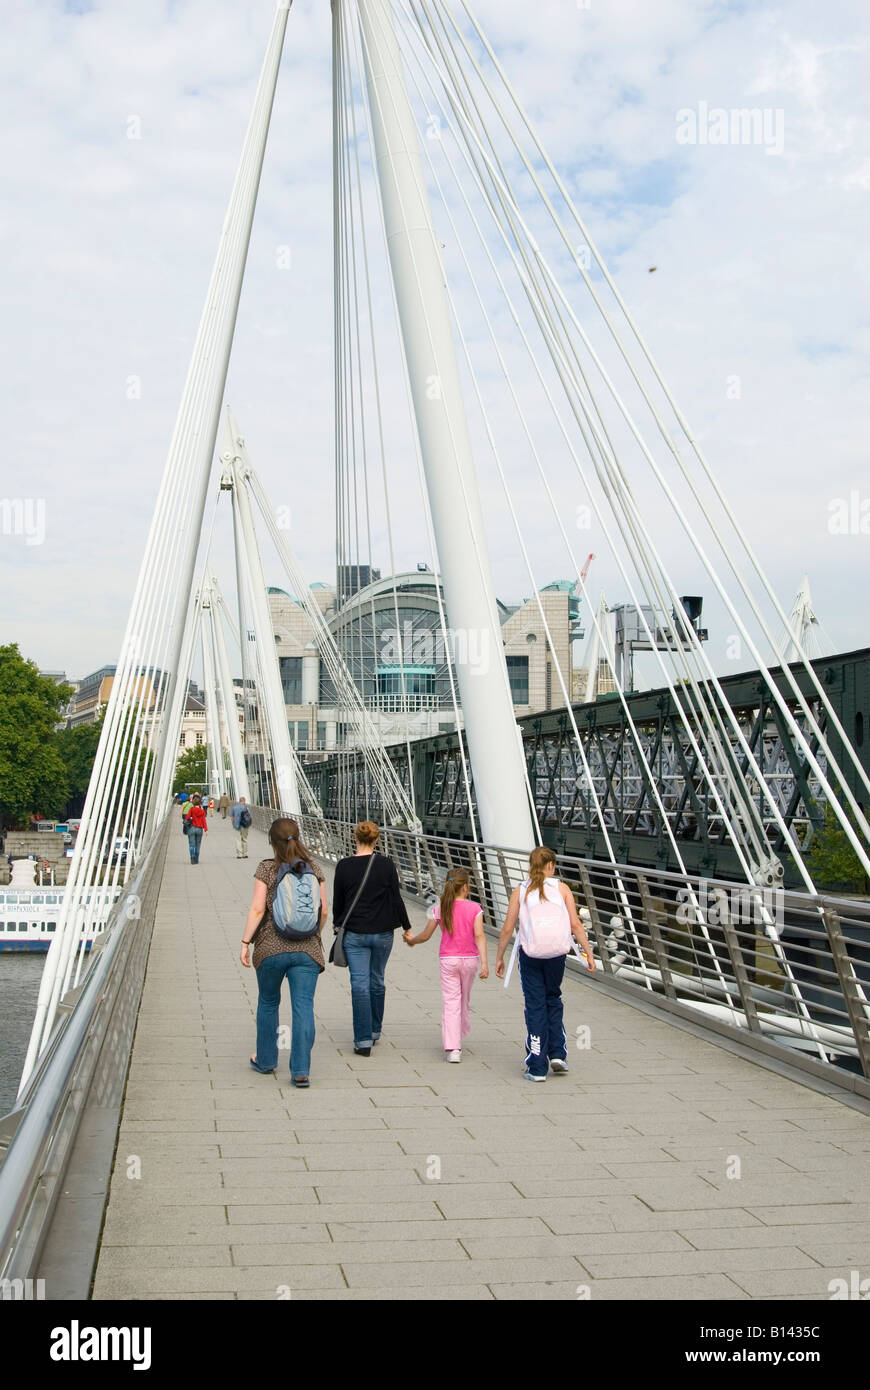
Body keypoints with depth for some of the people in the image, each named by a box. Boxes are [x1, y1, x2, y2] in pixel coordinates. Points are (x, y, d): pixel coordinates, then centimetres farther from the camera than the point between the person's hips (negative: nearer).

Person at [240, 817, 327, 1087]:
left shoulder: (266, 868, -5)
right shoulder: (314, 869, 3)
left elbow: (257, 909, -10)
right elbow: (323, 910, 5)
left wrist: (245, 942, -5)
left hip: (271, 948, -1)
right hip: (306, 949, 1)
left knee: (268, 1003, 18)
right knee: (303, 1007, 0)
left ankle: (266, 1060, 30)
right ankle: (301, 1071, -5)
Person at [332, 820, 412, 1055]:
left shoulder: (344, 866, -6)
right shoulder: (386, 864, -7)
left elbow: (337, 902, 3)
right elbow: (396, 899, -3)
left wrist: (339, 925, 19)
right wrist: (407, 927, 8)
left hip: (354, 934, -1)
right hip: (382, 933, 1)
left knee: (360, 985, 0)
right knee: (377, 981, 18)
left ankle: (363, 1041, -4)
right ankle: (374, 1030, 31)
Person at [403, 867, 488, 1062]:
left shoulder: (440, 909, -4)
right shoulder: (475, 908, -7)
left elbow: (425, 936, 3)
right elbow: (479, 936, -15)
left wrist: (411, 940, 23)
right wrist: (484, 963, -17)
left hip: (448, 959, 0)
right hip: (470, 959, 1)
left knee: (451, 1003, -2)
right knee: (464, 1000, 19)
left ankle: (452, 1049, -10)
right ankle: (460, 1036, 35)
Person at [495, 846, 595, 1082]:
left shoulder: (520, 891, 4)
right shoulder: (561, 888, 3)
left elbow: (507, 929, 2)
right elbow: (575, 924, -2)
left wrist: (499, 958, 11)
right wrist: (588, 952, 4)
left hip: (530, 954, -1)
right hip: (557, 954, 1)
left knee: (535, 1007, 6)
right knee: (553, 999, 23)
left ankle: (537, 1068, 6)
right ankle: (557, 1053, 13)